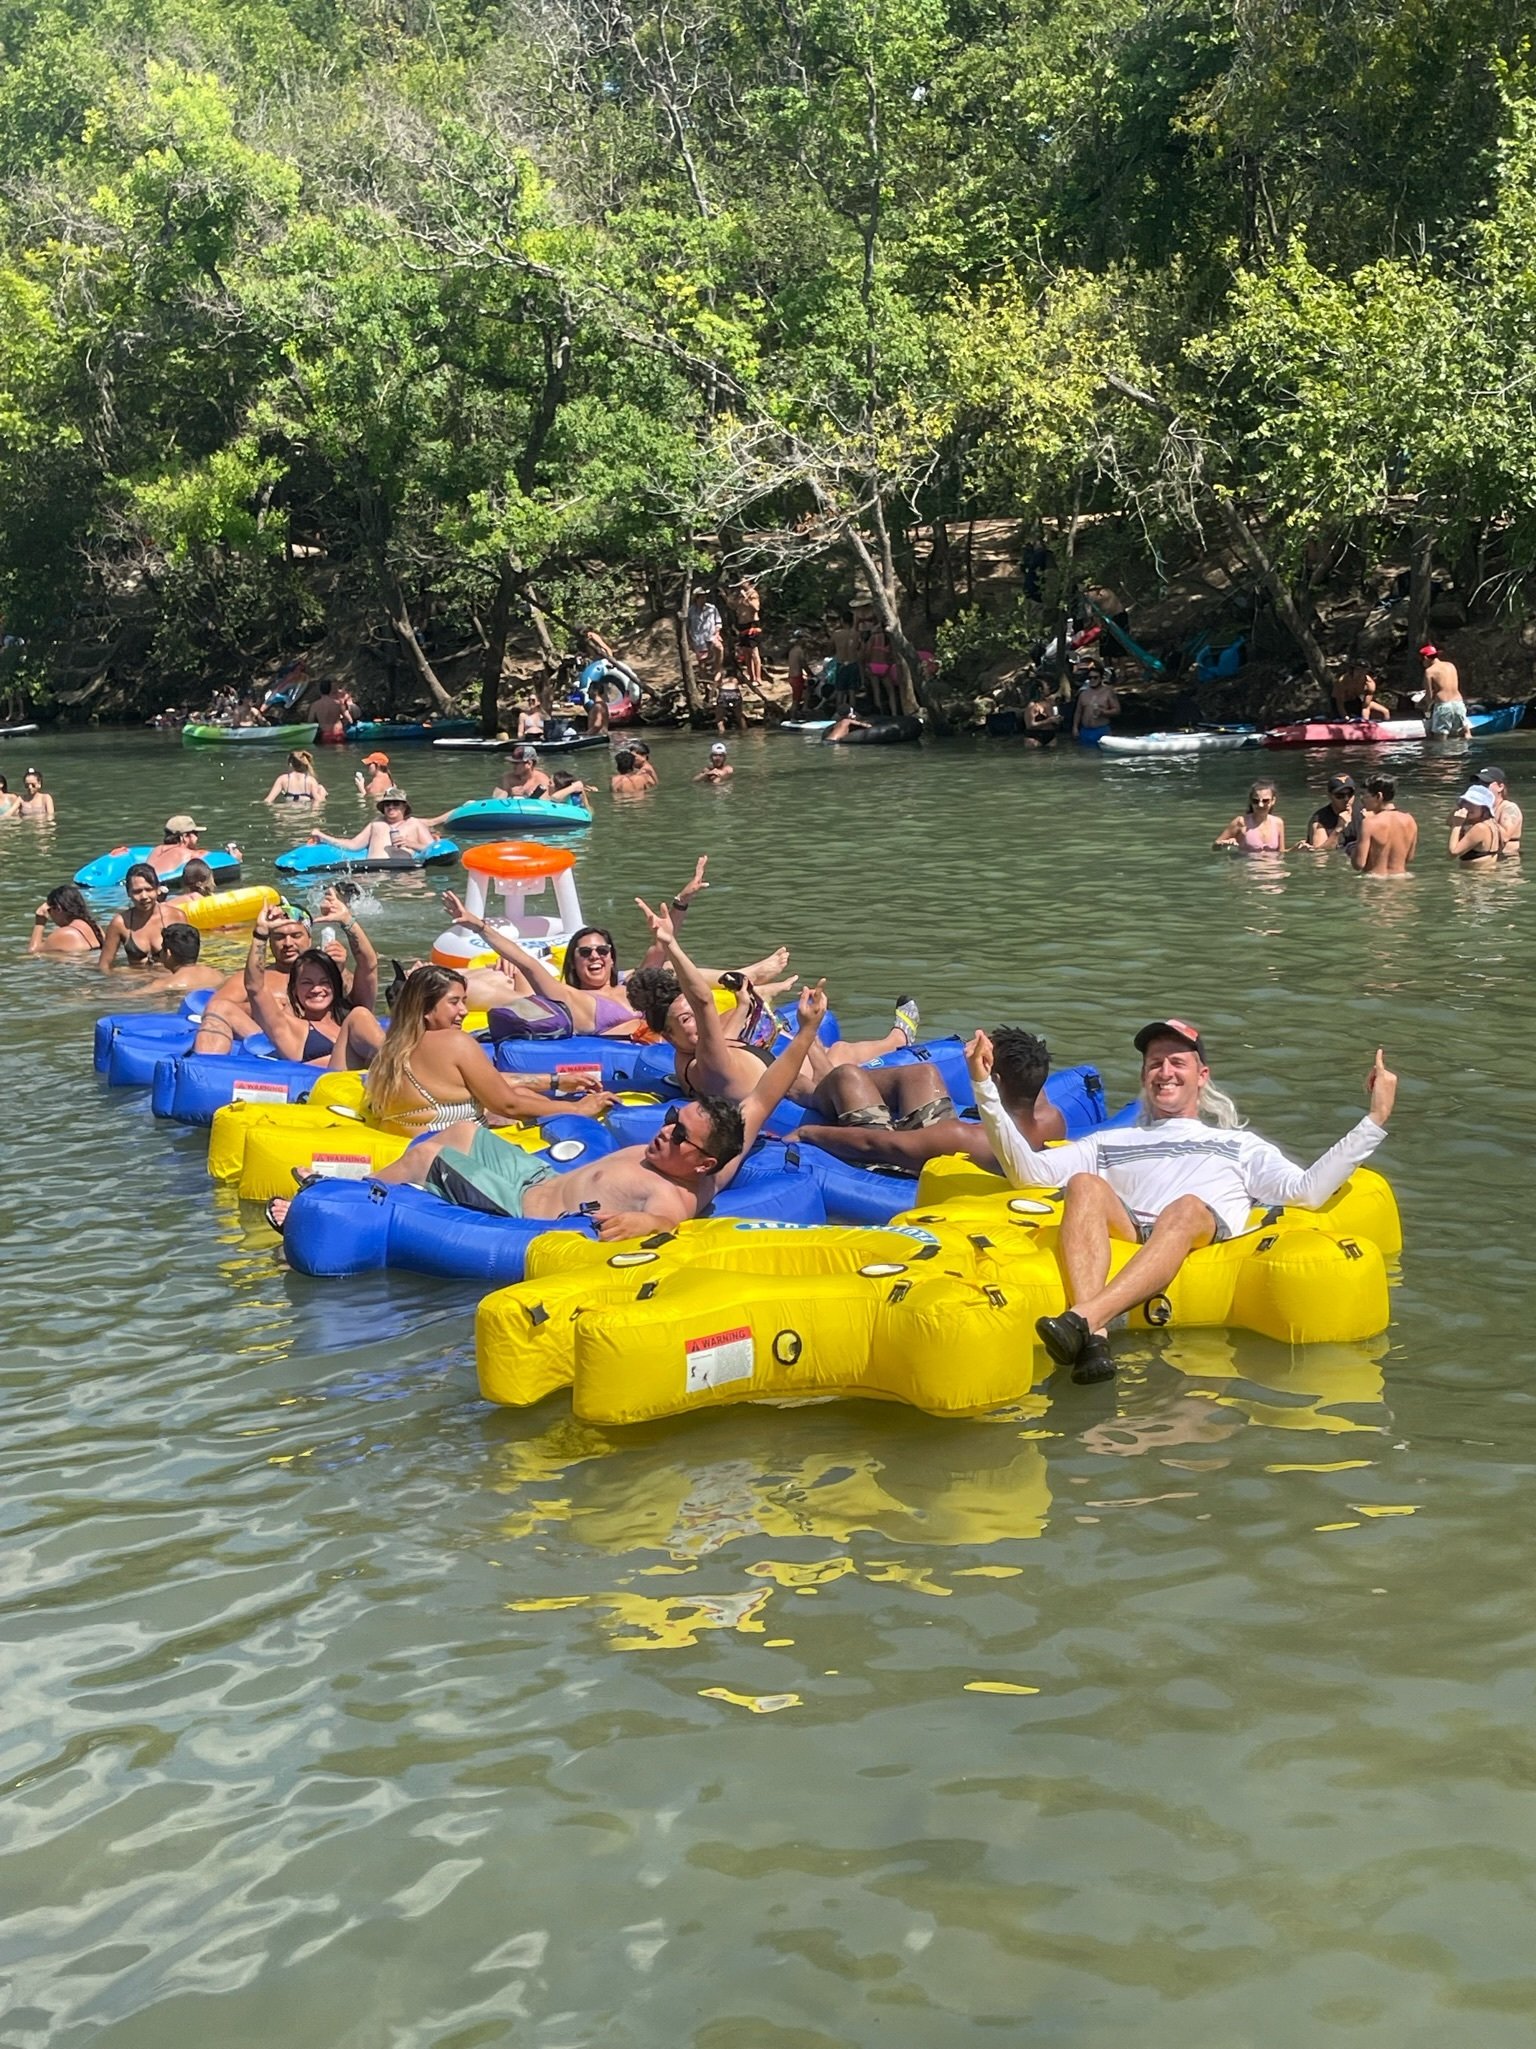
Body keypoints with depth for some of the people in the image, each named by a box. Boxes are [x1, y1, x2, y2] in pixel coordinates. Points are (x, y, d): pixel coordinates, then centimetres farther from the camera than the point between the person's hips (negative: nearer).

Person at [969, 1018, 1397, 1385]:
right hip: (1123, 1242, 1)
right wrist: (985, 1087, 14)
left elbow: (1306, 1190, 15)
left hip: (1200, 1243, -1)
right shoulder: (1110, 1144, 37)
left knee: (1186, 1207, -36)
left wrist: (1375, 1120, 8)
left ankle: (1083, 1318, -58)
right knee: (1085, 1185, -30)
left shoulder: (1240, 1145, 35)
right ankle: (1093, 1340, -52)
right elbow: (1027, 1171, 22)